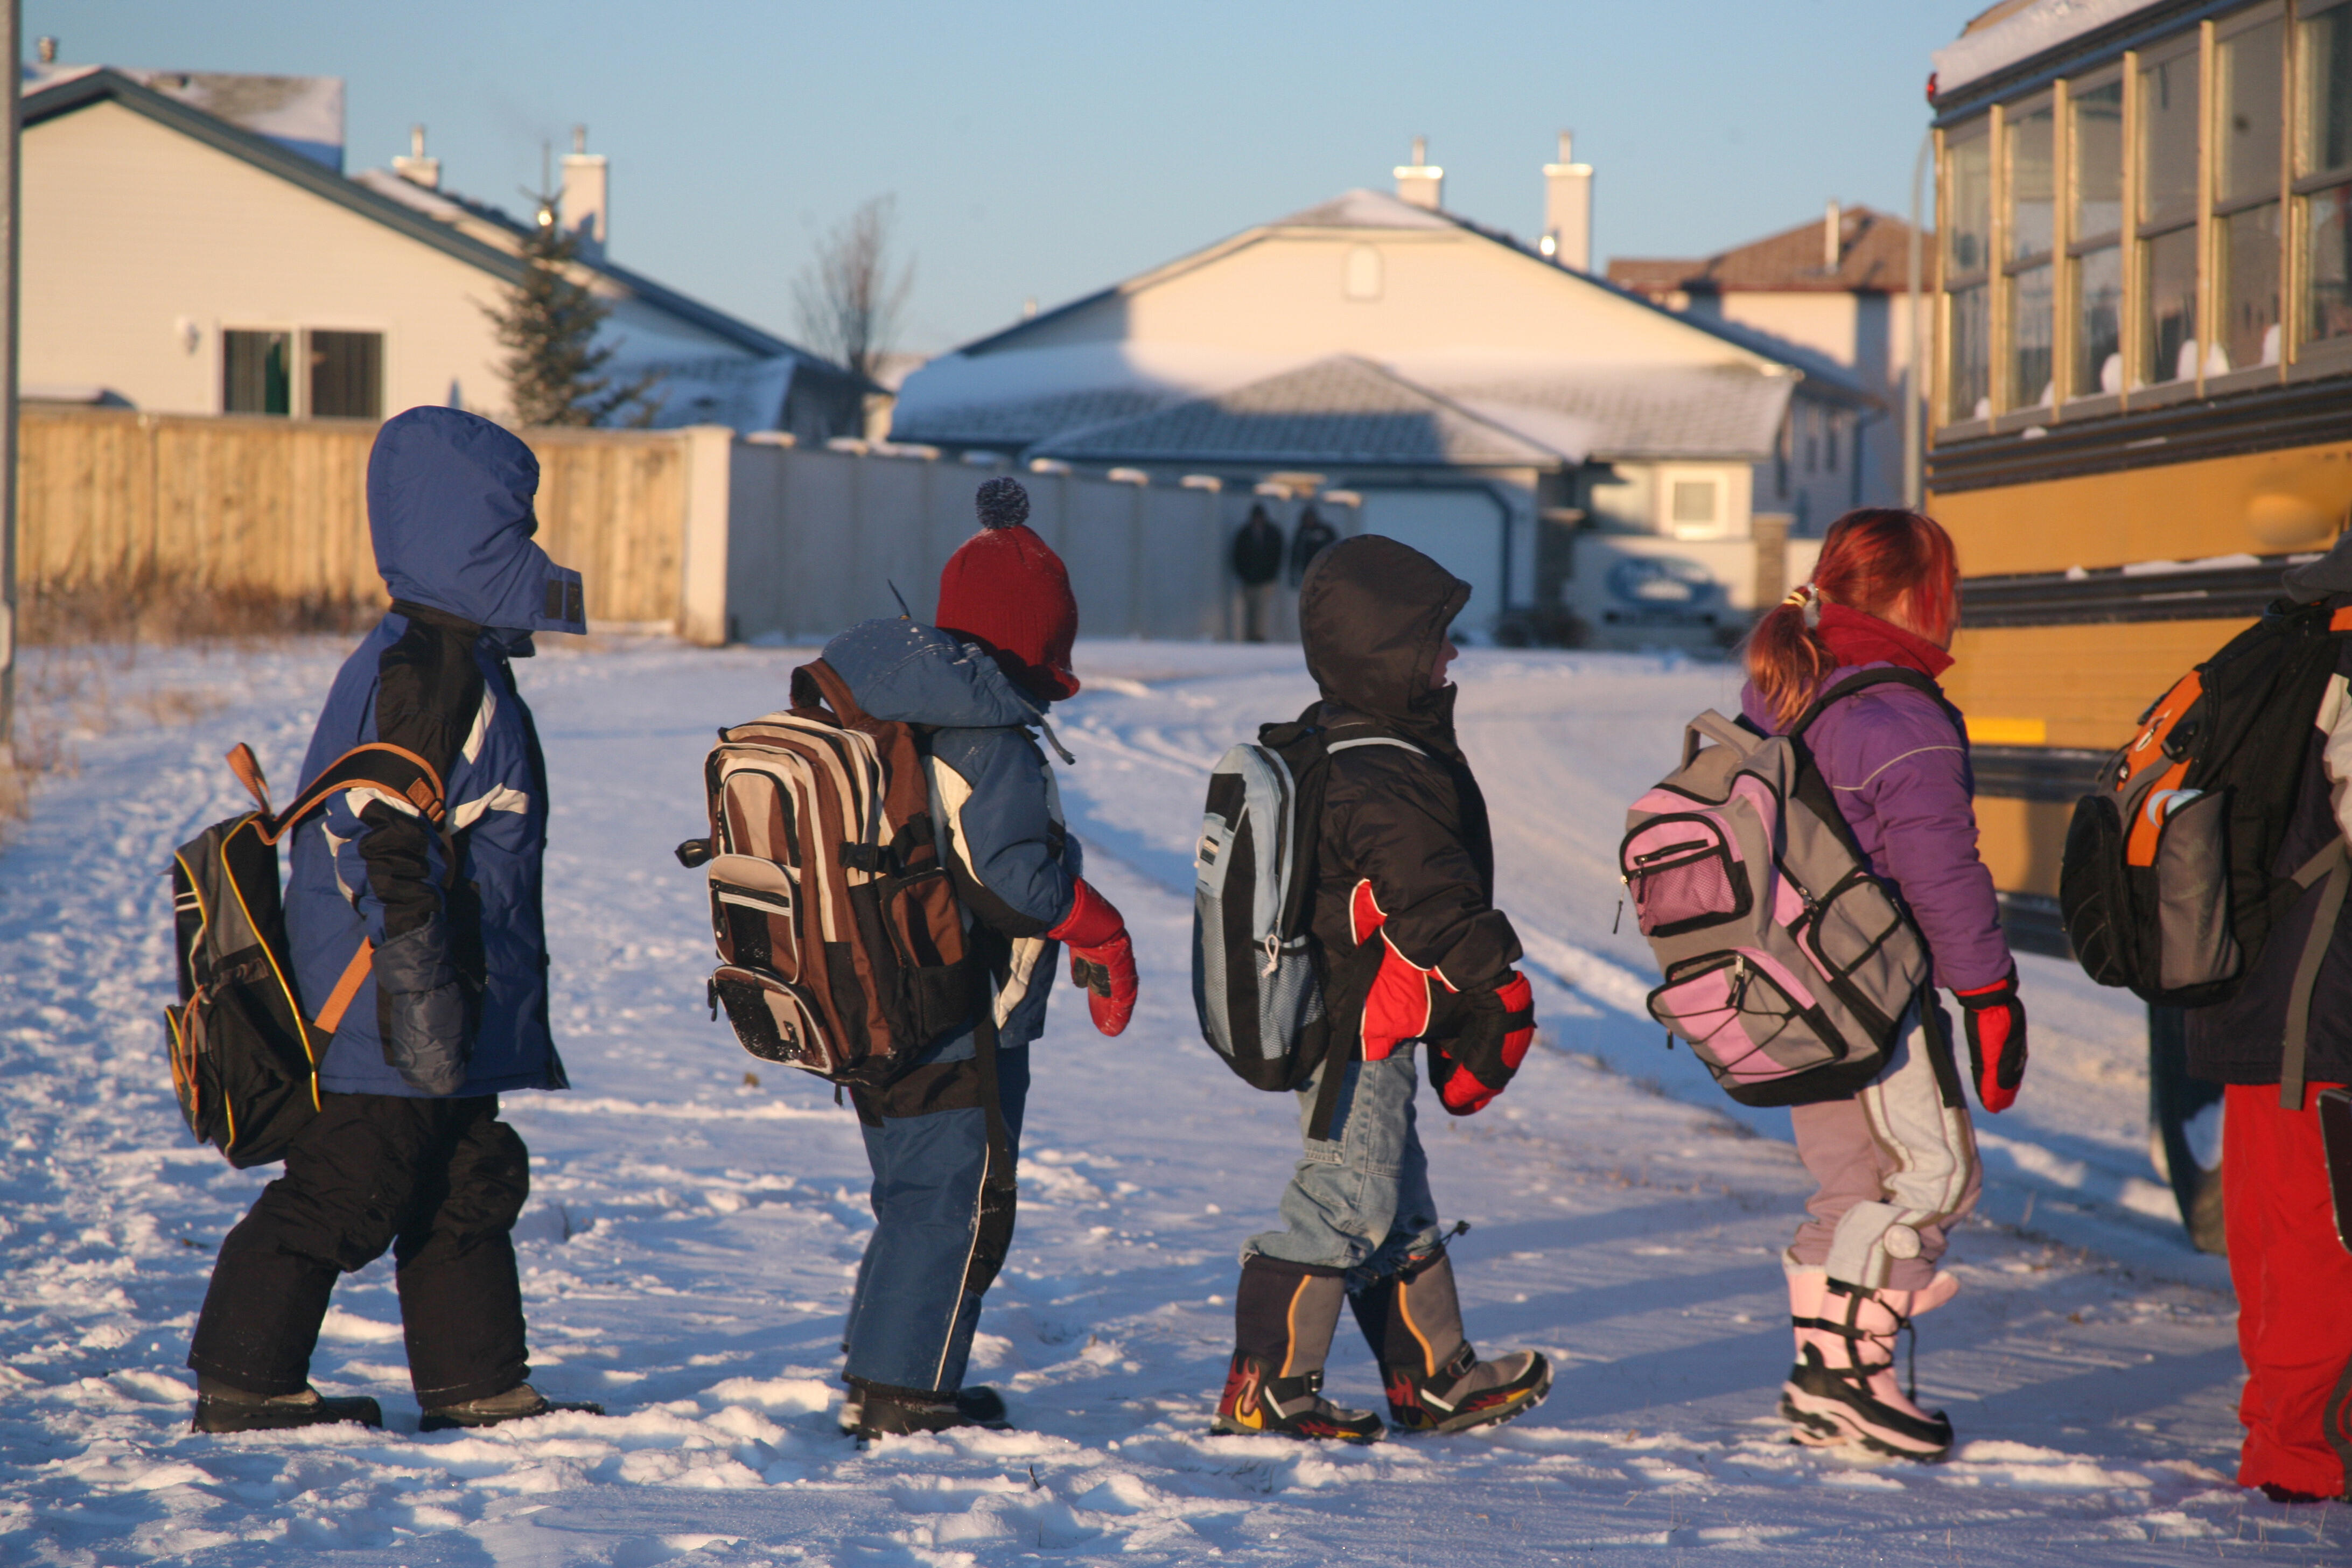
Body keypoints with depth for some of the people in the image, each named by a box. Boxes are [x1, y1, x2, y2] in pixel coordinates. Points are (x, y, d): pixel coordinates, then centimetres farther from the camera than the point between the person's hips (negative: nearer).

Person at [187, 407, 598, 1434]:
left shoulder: (461, 664, 16)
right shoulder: (420, 672, -18)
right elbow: (393, 844, -24)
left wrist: (488, 998, 27)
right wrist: (421, 987, -26)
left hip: (455, 1015, 11)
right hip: (390, 1014, -11)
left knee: (469, 1189, 15)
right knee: (343, 1193, -5)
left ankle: (477, 1384, 22)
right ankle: (242, 1381, 2)